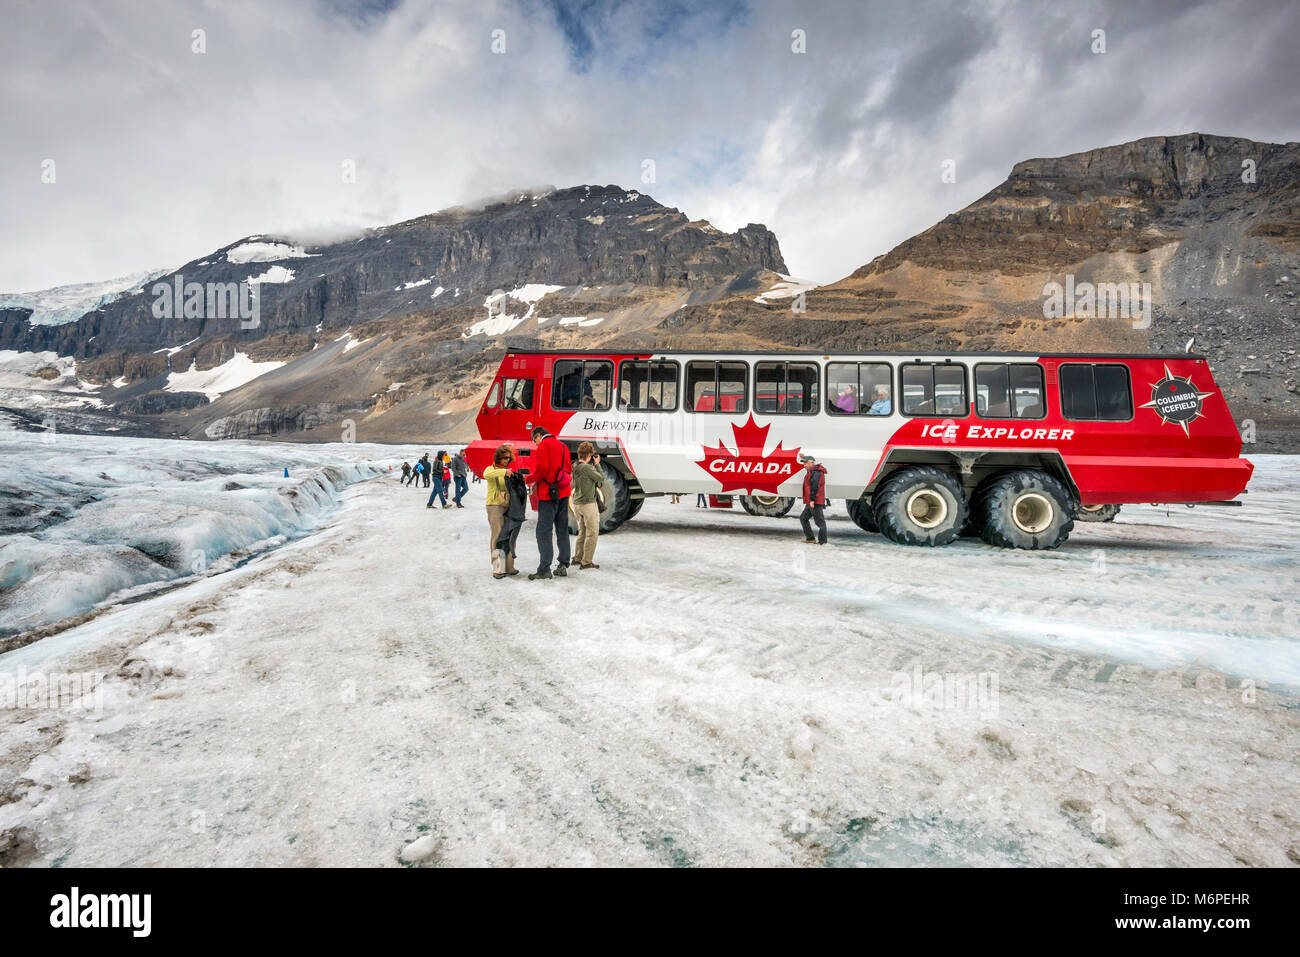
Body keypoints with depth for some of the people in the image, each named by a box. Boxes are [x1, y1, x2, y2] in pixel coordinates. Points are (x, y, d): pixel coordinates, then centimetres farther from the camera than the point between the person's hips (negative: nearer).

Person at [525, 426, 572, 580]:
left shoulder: (543, 445, -7)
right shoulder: (562, 446, 17)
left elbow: (542, 468, -18)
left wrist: (530, 480, -2)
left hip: (548, 494, -8)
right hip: (564, 493, 8)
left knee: (544, 531, -6)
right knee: (562, 530, 13)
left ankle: (544, 570, -8)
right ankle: (563, 565, 16)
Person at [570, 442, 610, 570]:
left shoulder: (575, 466, 6)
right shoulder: (586, 467, -19)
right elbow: (601, 478, -10)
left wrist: (592, 466, 9)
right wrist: (597, 464, 0)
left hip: (576, 503, 9)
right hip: (588, 504, -9)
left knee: (582, 531, 20)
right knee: (592, 533, 0)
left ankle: (577, 558, 26)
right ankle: (586, 562, 1)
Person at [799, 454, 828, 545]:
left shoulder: (816, 472, -13)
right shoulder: (812, 471, 19)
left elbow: (815, 486, -21)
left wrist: (812, 500, -26)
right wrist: (804, 457, 45)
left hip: (815, 502, -11)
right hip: (811, 502, 11)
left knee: (820, 522, -6)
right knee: (803, 518, 14)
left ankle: (822, 541, -4)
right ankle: (810, 538, 16)